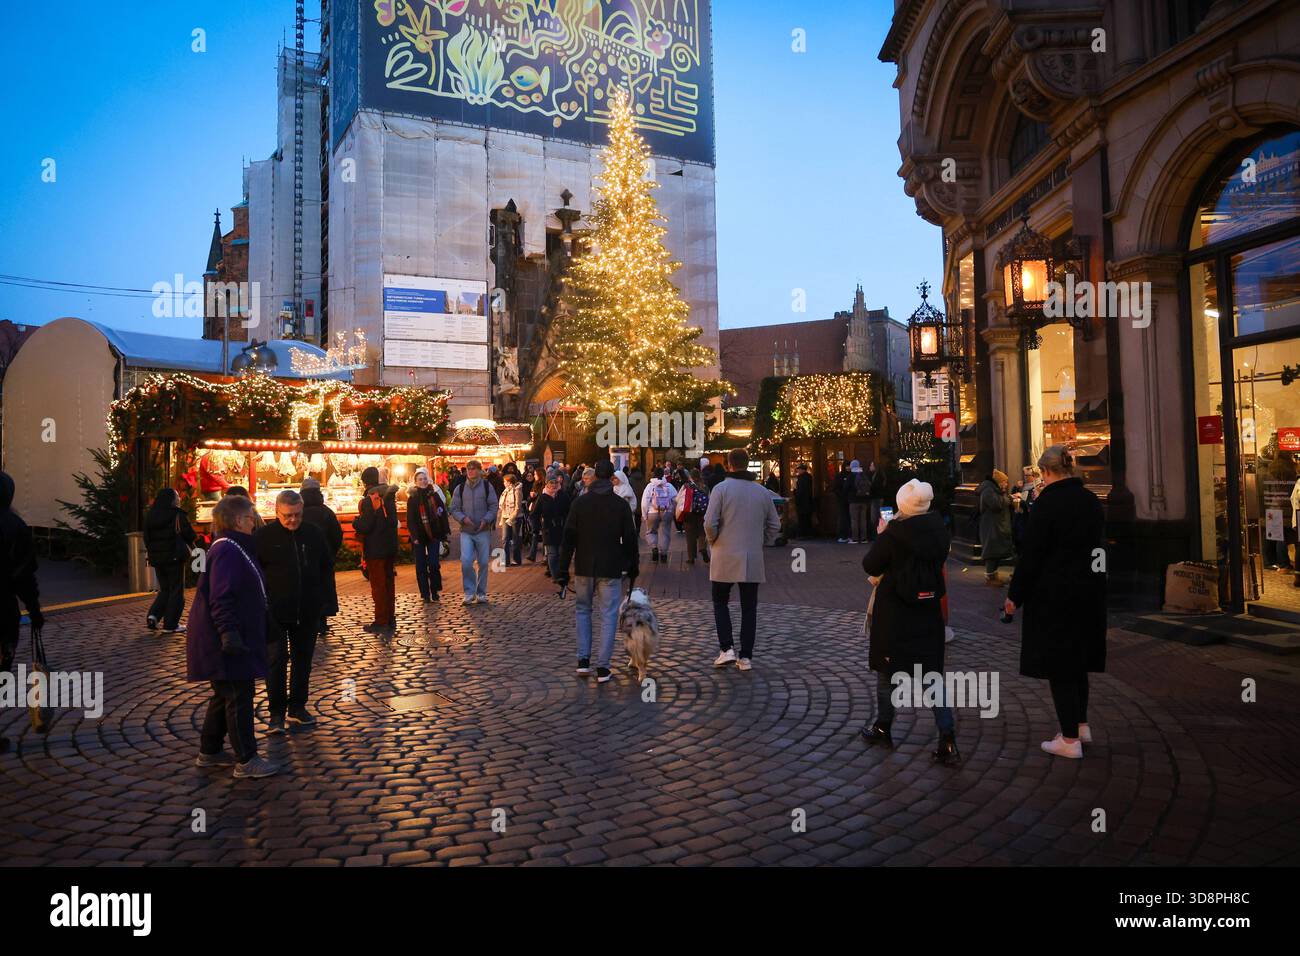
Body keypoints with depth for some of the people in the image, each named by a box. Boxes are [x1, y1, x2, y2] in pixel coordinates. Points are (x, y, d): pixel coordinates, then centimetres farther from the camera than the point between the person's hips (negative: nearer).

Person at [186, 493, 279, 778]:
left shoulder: (233, 547, 15)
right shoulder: (227, 550, -17)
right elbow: (221, 597, -25)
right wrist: (229, 632, -29)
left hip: (233, 637, 11)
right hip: (228, 640, -11)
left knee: (225, 695, 18)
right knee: (239, 696, -5)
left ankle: (210, 751, 28)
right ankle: (246, 760, 1)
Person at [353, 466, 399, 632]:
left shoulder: (369, 500, -17)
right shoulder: (389, 496, 8)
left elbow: (365, 526, -20)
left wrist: (355, 522, 1)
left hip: (375, 550, -7)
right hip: (391, 547, 7)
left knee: (378, 586, 0)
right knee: (389, 584, 14)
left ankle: (381, 622, 3)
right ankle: (391, 620, 20)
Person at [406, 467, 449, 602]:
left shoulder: (435, 495, 4)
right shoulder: (412, 498, 0)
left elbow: (443, 513, 5)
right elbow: (410, 519, -3)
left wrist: (446, 531, 1)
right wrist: (414, 536, -11)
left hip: (434, 535, 0)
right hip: (419, 536, 0)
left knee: (434, 564, -5)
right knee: (421, 566, 2)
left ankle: (435, 591, 10)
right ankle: (425, 594, 9)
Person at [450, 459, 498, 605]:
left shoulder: (487, 486, 2)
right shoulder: (460, 488, 6)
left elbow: (493, 506, 0)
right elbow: (454, 509, 6)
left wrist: (486, 520, -15)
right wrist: (463, 518, -13)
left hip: (483, 530, 0)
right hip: (466, 531, 1)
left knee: (483, 563, 4)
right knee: (466, 561, -13)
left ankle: (481, 593, 17)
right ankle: (469, 592, 2)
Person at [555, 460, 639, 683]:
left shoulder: (580, 503, -1)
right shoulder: (621, 505, -3)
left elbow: (568, 539, -3)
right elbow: (630, 539, 1)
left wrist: (563, 570, 1)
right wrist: (633, 567, 14)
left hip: (584, 568, 2)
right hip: (610, 569, -1)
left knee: (583, 610, 19)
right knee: (608, 616, 4)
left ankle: (583, 660, 14)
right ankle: (603, 668, 2)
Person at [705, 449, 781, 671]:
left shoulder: (721, 488, -8)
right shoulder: (762, 492, 5)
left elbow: (710, 523, -12)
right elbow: (774, 525, 10)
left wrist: (713, 542, 6)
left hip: (725, 557, -3)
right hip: (753, 560, 3)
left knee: (720, 602, 13)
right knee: (749, 607, 9)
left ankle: (726, 649, 2)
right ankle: (746, 656, 10)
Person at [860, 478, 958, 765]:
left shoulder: (893, 533, -18)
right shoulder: (940, 531, -3)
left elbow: (870, 565, -9)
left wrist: (880, 535, 3)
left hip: (894, 614, -4)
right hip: (928, 611, 4)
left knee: (886, 669, 14)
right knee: (931, 674, 10)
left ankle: (883, 727, 27)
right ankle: (947, 737, 2)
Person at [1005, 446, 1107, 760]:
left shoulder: (1048, 502, -16)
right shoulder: (1091, 500, 6)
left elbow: (1031, 554, -16)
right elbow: (1098, 544, 14)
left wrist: (1015, 595, -8)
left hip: (1054, 595, -7)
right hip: (1089, 592, 8)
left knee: (1058, 665, 1)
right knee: (1077, 657, 21)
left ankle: (1070, 739, 7)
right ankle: (1081, 724, 31)